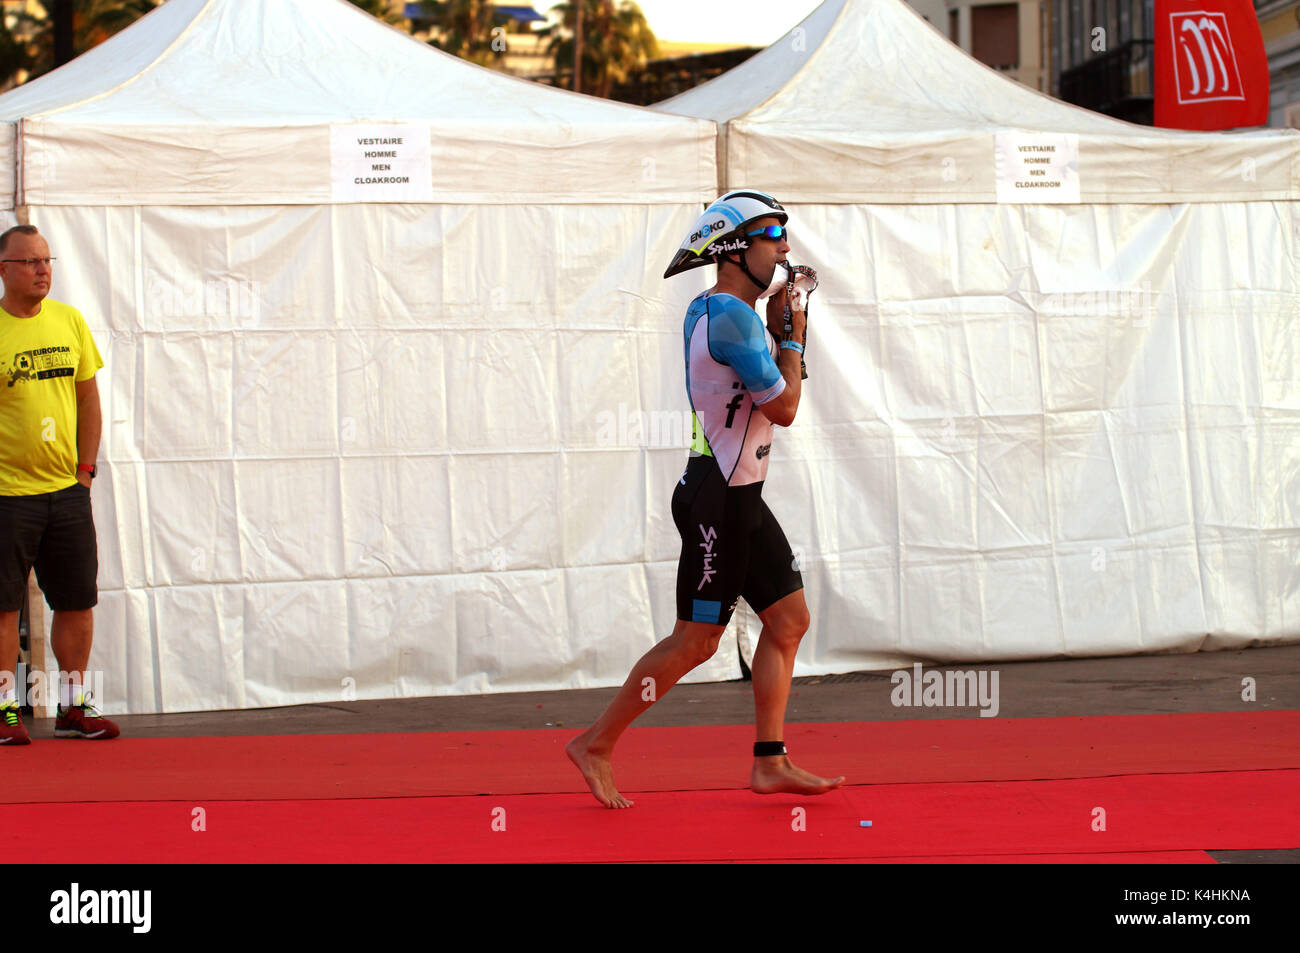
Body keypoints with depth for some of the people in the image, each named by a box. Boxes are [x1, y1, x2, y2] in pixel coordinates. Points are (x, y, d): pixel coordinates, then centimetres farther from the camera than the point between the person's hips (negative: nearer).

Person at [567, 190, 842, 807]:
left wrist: (779, 330, 9)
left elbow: (766, 400, 20)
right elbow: (784, 409, -15)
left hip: (741, 500, 10)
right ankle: (596, 745, 4)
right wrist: (792, 335, -2)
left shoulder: (710, 311, 13)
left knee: (789, 619, 8)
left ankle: (770, 763, 10)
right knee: (695, 642, -4)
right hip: (718, 499, -10)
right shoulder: (732, 316, -18)